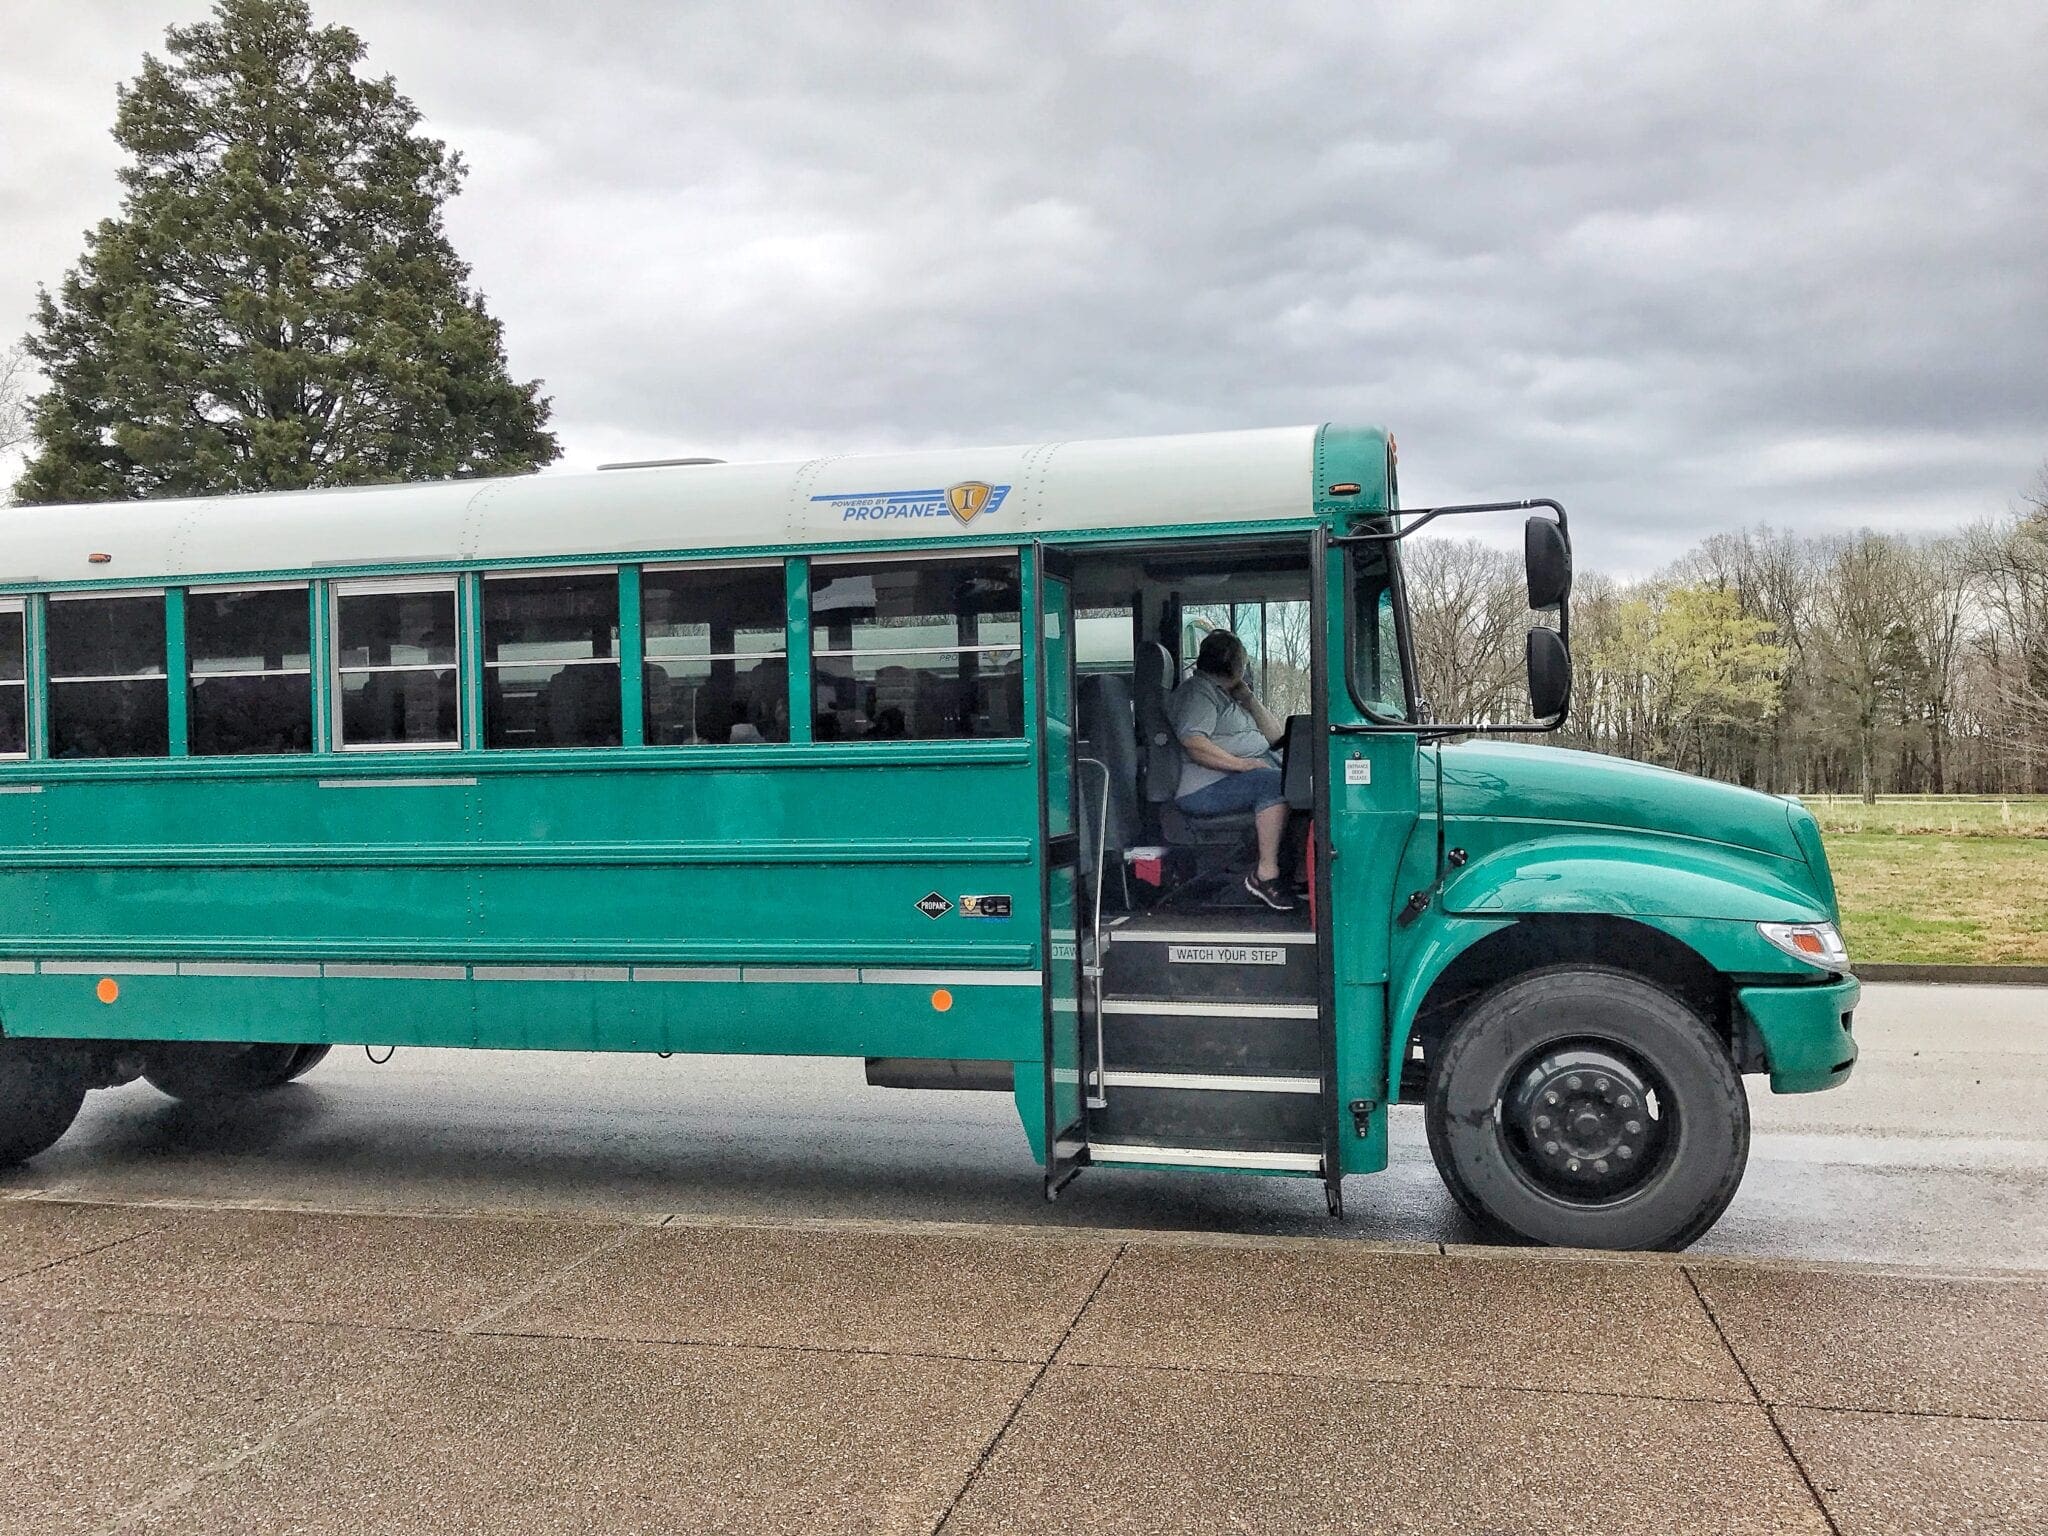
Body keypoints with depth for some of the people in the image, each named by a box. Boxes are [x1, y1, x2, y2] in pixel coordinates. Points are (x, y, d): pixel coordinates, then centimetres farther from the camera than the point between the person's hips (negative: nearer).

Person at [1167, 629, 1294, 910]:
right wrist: (1243, 764, -24)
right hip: (1207, 788, -9)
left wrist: (1249, 698, 13)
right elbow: (1194, 745, -19)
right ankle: (1266, 873, -30)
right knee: (1276, 783, -32)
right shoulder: (1197, 692, -2)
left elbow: (1274, 736, 24)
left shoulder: (1230, 695, 28)